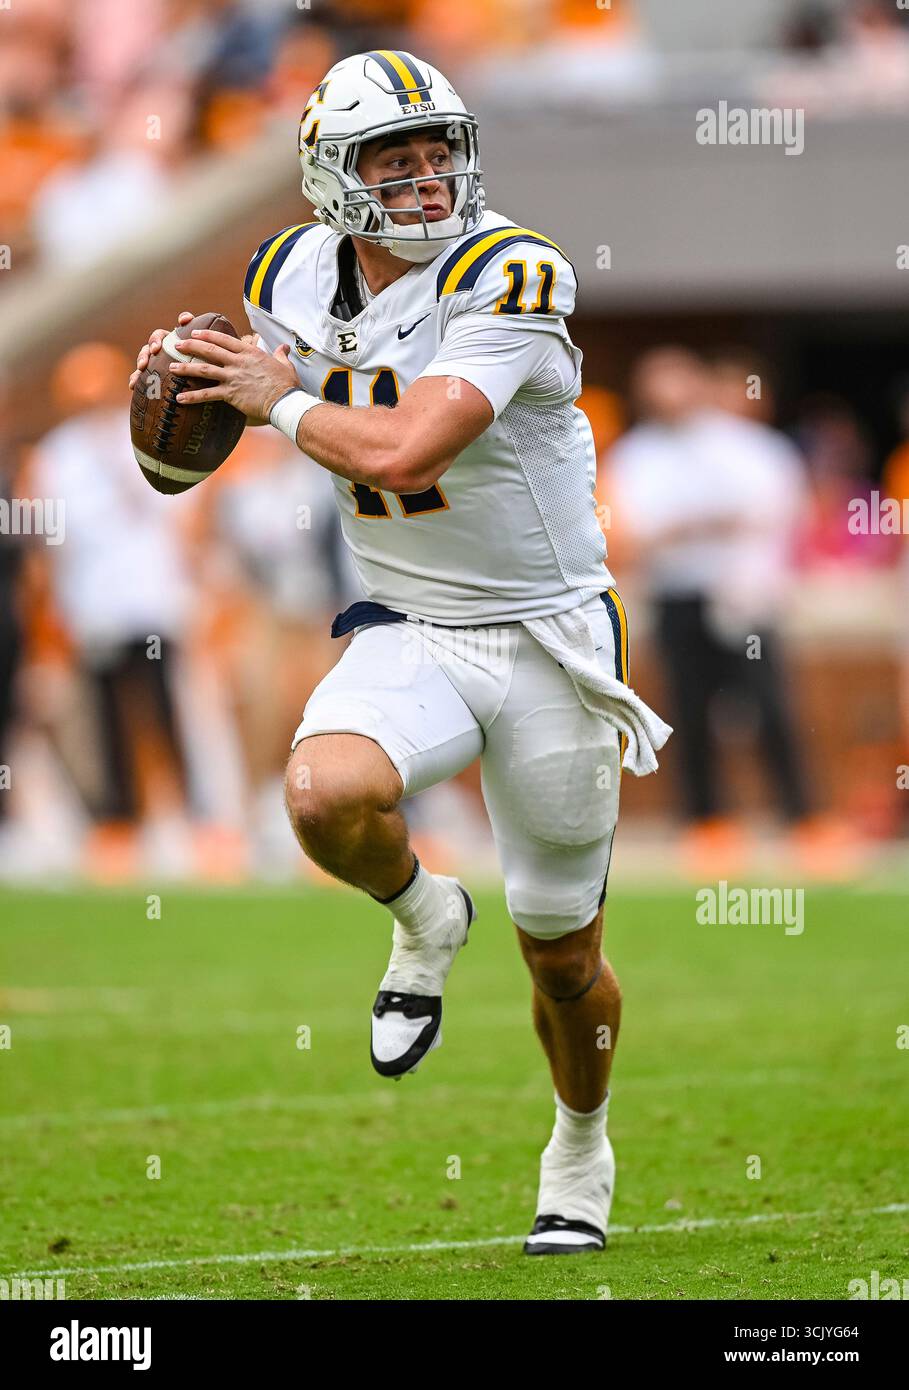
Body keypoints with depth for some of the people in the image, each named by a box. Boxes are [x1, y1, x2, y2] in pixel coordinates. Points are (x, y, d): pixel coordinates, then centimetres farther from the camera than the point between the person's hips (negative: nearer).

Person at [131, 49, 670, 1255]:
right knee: (327, 795, -31)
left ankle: (581, 1151, 38)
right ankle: (424, 919, 4)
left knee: (563, 956, 8)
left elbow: (397, 452, -31)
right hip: (405, 638, 4)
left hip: (547, 636, -3)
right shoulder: (296, 280, -1)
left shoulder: (508, 282, -21)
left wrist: (281, 400, -17)